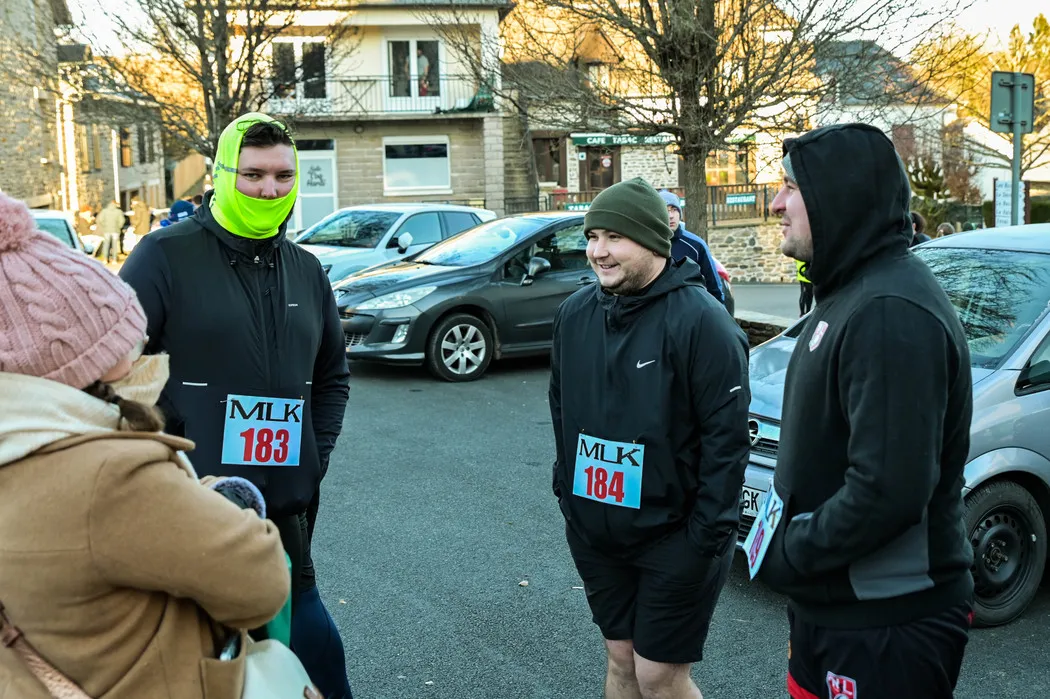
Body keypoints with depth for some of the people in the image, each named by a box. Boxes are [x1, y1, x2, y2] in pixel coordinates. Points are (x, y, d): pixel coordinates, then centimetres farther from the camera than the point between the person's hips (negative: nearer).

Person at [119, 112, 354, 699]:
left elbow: (332, 374, 20)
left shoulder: (306, 270, 10)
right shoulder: (168, 255, -8)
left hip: (285, 504, 4)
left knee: (303, 620, 13)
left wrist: (316, 457, 9)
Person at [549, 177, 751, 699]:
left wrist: (706, 538, -17)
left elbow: (727, 437, -17)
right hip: (593, 532, 6)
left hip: (672, 535, -5)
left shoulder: (700, 319, -17)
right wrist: (566, 487, 13)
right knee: (621, 657, 18)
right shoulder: (574, 314, 2)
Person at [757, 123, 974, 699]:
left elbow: (888, 490, -30)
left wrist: (789, 554, -17)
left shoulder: (891, 312, -25)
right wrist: (790, 544, 9)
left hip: (887, 627, -9)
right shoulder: (851, 293, 9)